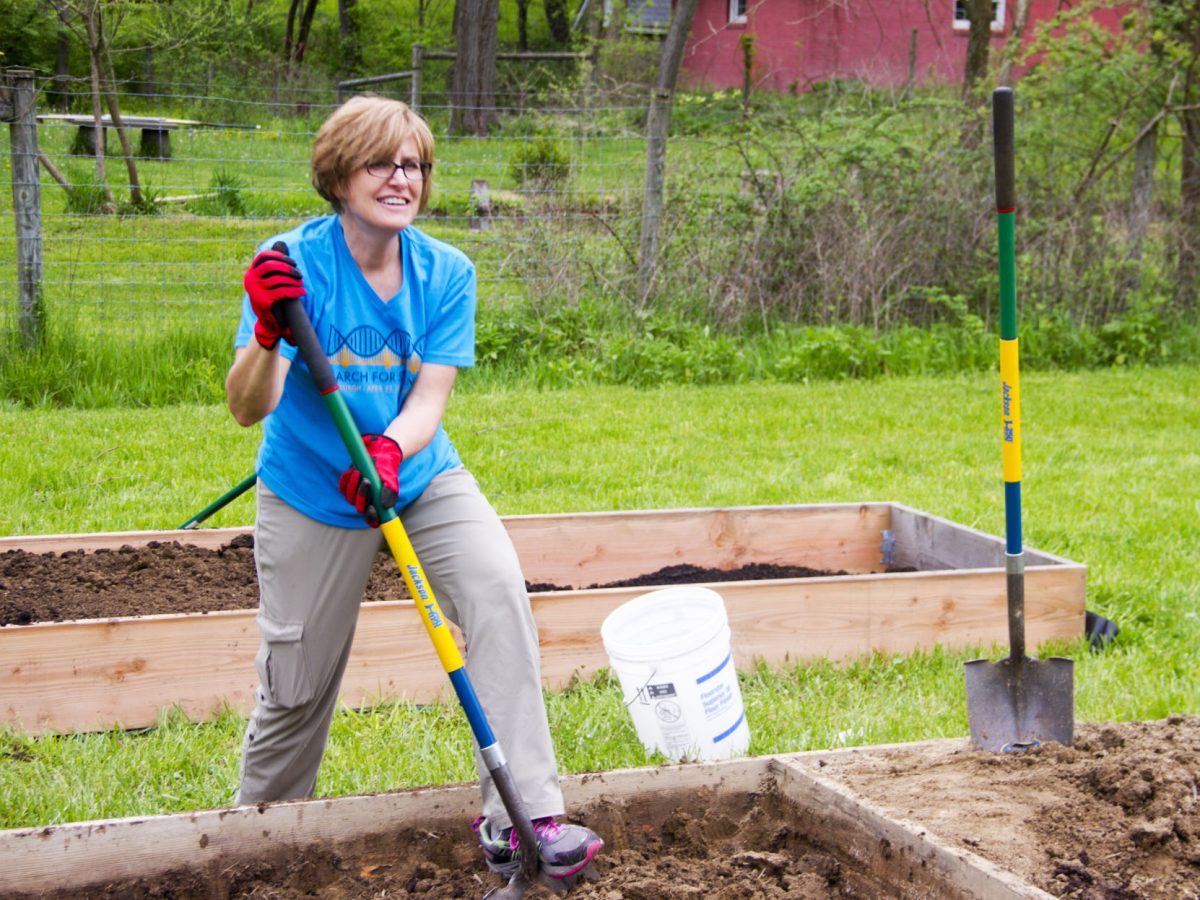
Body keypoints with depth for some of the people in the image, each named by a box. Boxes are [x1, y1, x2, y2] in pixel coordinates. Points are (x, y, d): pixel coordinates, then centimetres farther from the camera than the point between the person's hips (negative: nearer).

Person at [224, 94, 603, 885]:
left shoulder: (446, 272, -9)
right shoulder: (294, 264, -18)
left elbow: (429, 399, -15)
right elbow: (248, 409, -24)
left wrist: (389, 449, -37)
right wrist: (267, 336, -44)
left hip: (421, 473, 2)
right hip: (312, 489, -2)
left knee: (499, 590, -22)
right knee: (296, 683, 6)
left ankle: (521, 816, -18)